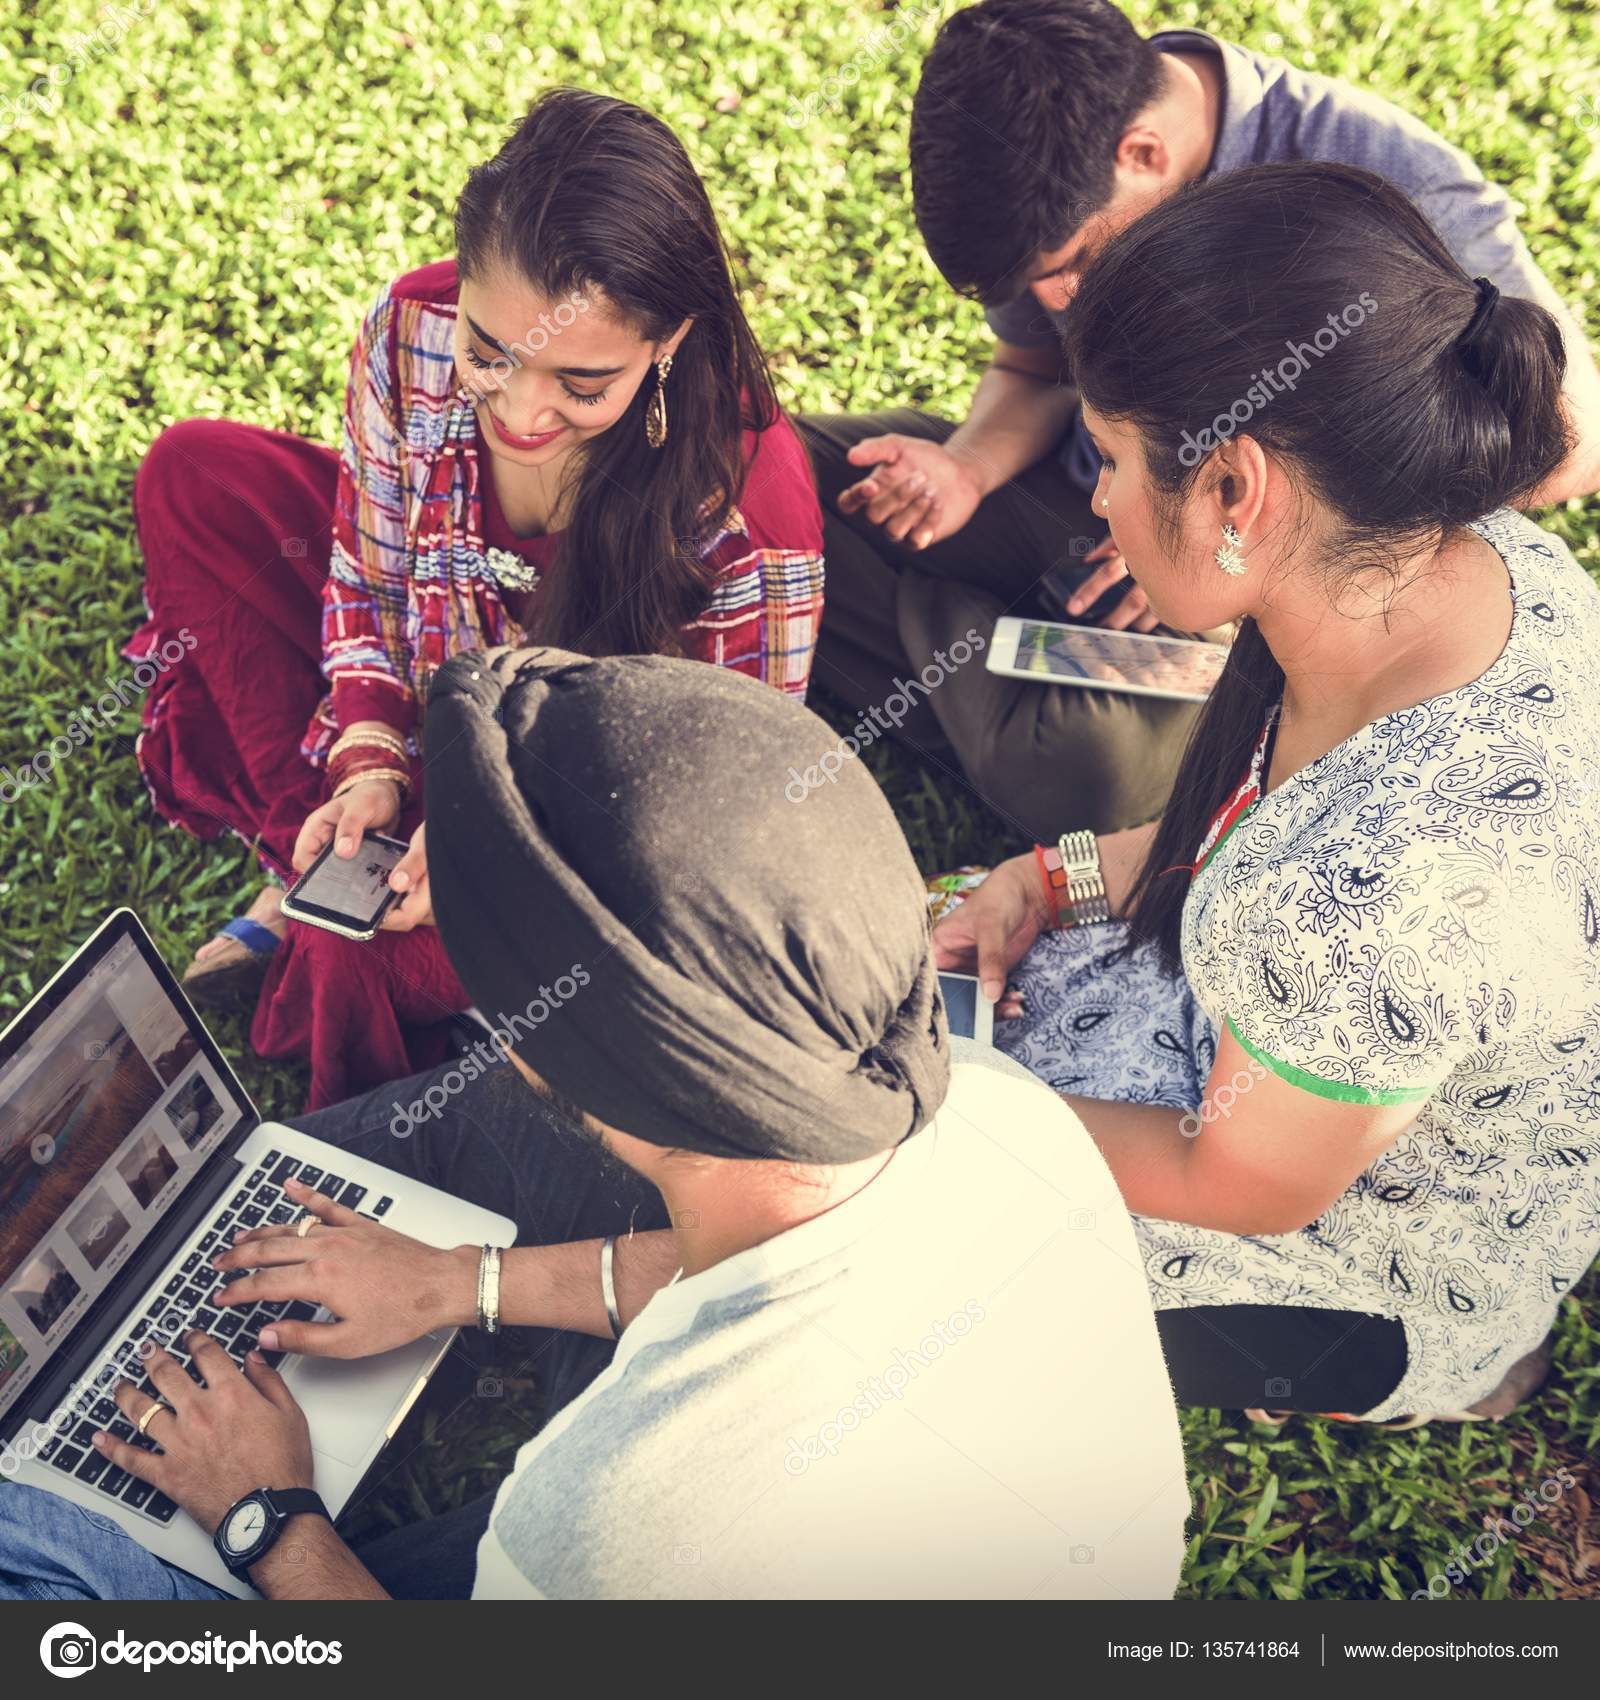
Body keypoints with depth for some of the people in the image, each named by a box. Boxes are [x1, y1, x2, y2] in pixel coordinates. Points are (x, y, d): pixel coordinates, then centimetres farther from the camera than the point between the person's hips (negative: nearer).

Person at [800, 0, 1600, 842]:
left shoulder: (1389, 184, -25)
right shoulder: (1053, 162, -7)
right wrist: (967, 469, -14)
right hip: (1069, 497, 5)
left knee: (1078, 766, -37)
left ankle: (927, 614, -5)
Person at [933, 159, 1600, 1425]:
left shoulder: (1367, 899, -43)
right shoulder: (1487, 558, -18)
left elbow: (1239, 1188, -23)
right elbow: (1278, 824, 2)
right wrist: (1057, 877, -3)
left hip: (1395, 1274, -7)